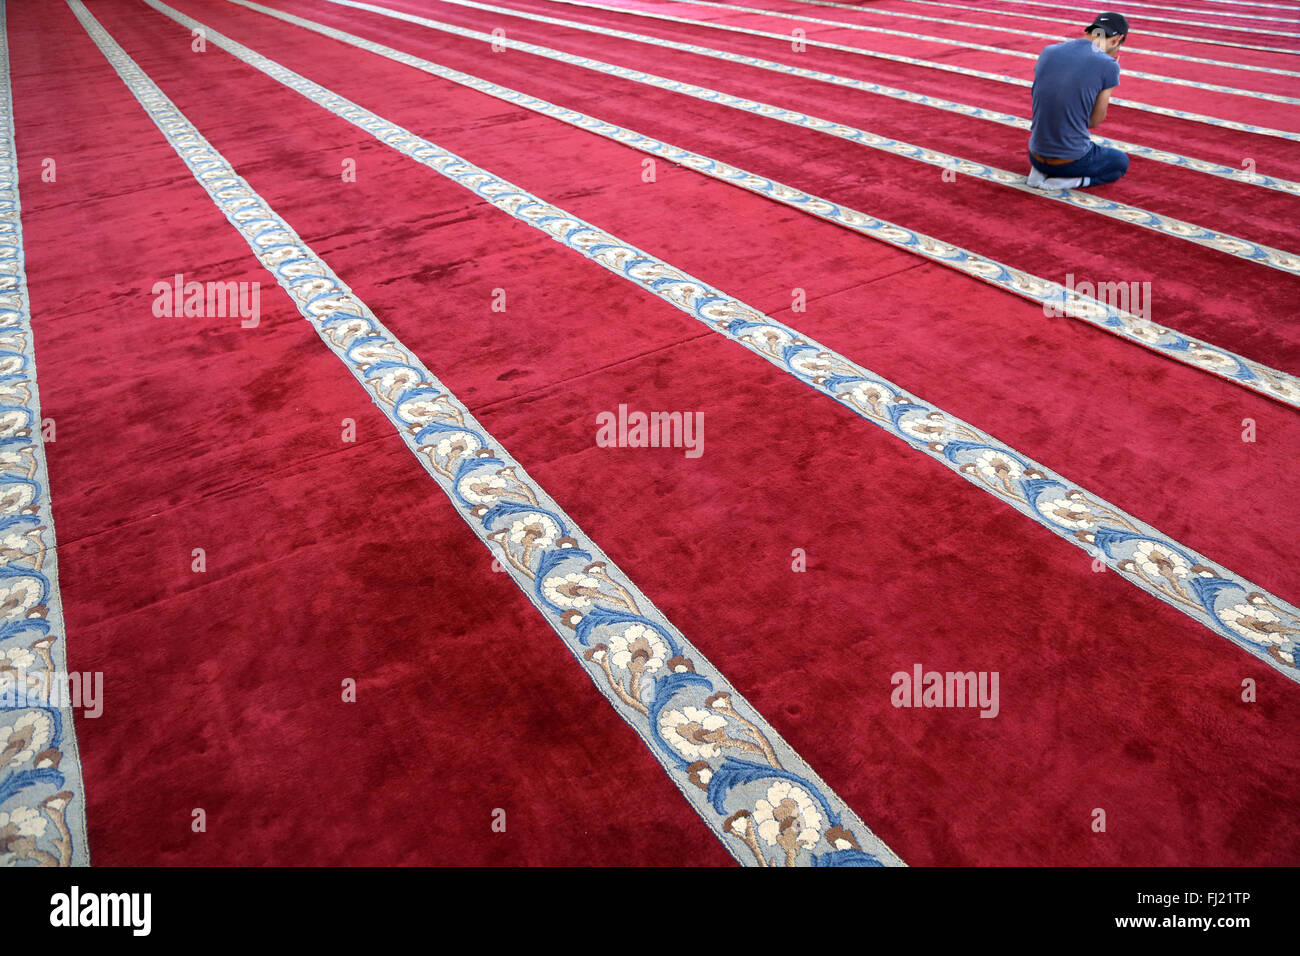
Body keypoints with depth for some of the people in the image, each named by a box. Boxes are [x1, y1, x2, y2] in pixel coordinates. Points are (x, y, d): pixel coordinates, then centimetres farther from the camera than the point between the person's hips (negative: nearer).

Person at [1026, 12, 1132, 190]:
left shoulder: (1047, 52, 2)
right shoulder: (1108, 65, -12)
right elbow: (1094, 121, -3)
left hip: (1036, 157, 5)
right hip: (1071, 160, -5)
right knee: (1121, 162, 26)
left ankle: (1039, 173, 8)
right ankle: (1064, 181, -2)